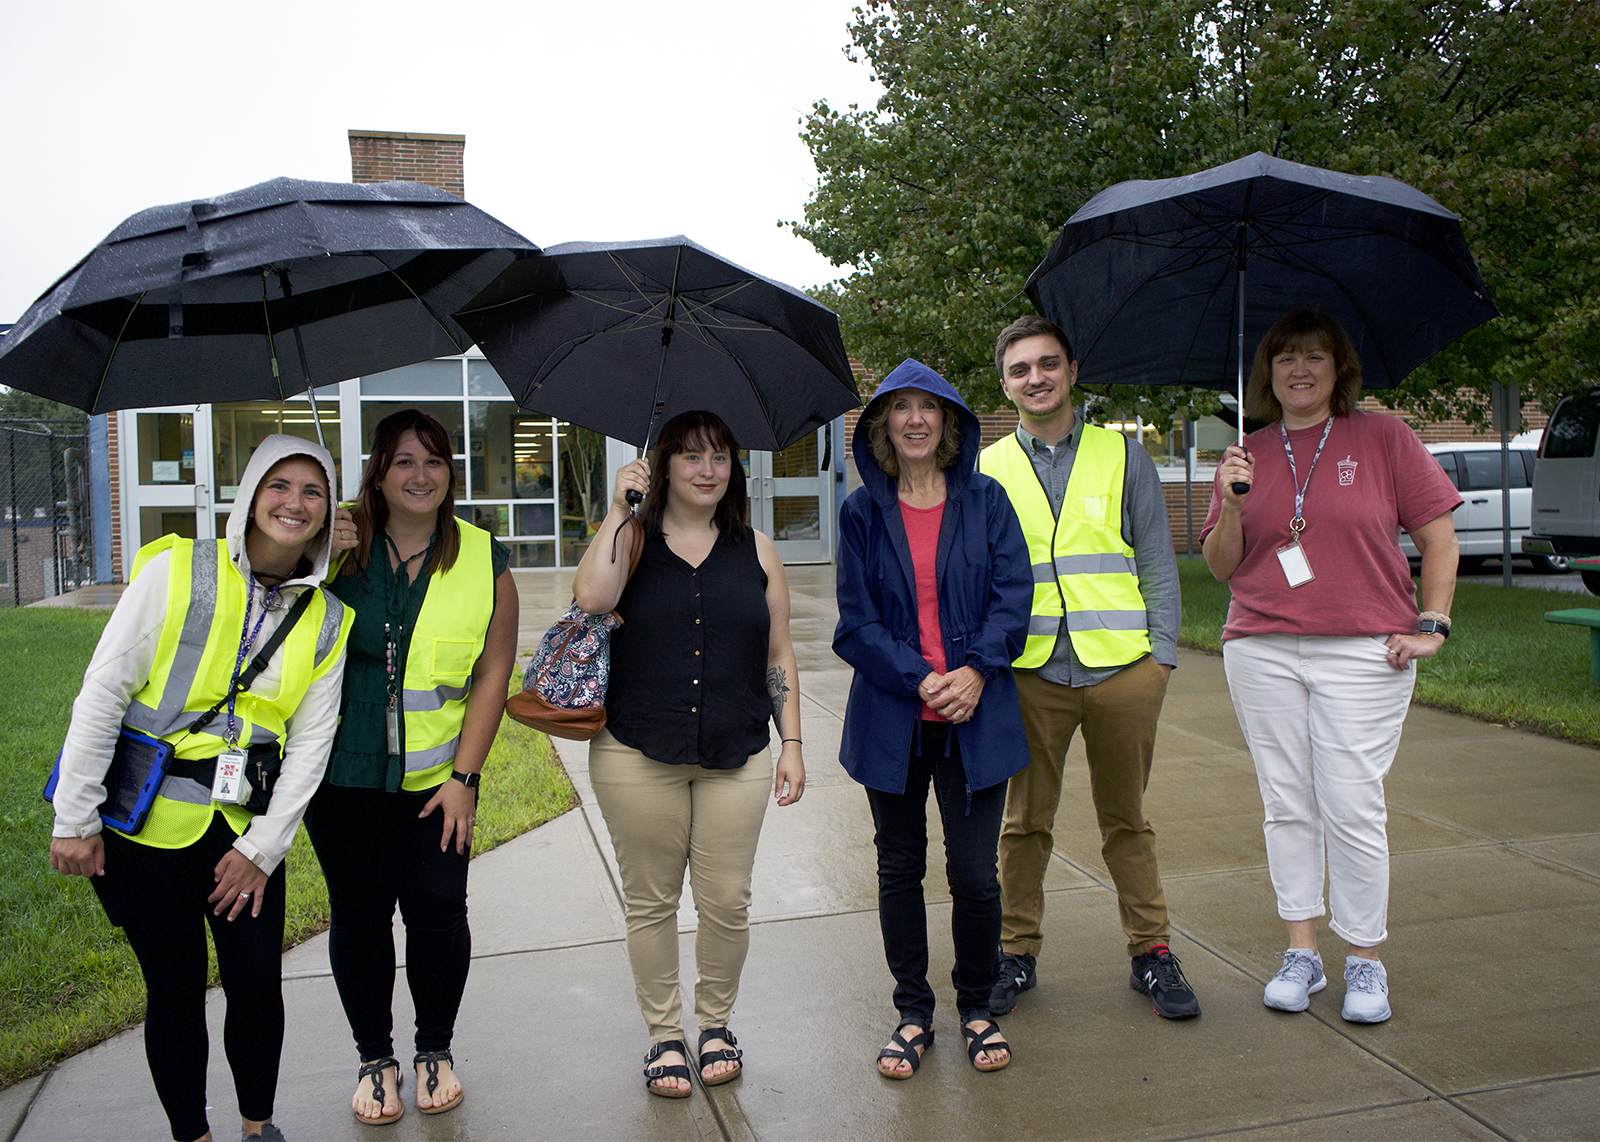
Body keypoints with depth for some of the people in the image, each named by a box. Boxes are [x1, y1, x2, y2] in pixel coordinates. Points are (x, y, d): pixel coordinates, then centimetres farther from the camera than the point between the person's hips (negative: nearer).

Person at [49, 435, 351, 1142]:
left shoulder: (327, 620, 2)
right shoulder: (178, 570, -8)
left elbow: (310, 741, 2)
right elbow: (101, 695, -9)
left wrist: (262, 848, -3)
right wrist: (75, 819, -9)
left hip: (244, 825, 3)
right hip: (148, 819, -3)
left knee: (258, 982, 5)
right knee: (175, 986, 7)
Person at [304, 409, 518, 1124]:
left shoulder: (485, 561, -1)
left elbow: (493, 674, -1)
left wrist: (463, 776, -6)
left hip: (434, 777, -1)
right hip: (342, 772, 1)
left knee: (437, 911, 2)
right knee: (358, 912, 10)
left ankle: (436, 1050, 26)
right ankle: (374, 1057, 29)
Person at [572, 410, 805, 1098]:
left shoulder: (755, 550, 9)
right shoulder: (633, 538, 2)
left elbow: (779, 654, 11)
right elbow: (592, 596, -20)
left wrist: (792, 743, 7)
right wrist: (618, 507, -13)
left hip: (737, 757, 2)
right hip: (638, 755, -1)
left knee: (727, 902, 6)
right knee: (650, 901, 9)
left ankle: (716, 1024, 30)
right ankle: (664, 1034, 27)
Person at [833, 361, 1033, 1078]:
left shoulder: (985, 500, 4)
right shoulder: (863, 511, 3)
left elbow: (1014, 594, 0)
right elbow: (857, 621, -1)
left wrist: (976, 670, -15)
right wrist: (919, 679, -14)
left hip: (976, 717, 0)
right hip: (891, 718, 1)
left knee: (975, 874, 3)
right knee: (900, 869, 11)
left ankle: (976, 1007, 27)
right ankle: (913, 1014, 28)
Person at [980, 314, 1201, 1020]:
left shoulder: (1122, 455, 8)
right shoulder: (987, 470, 7)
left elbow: (1156, 562, 8)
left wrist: (1163, 651, 0)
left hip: (1121, 666, 0)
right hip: (1031, 672, 0)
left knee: (1126, 819, 11)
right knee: (1025, 822, 9)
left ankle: (1151, 951, 24)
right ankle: (1017, 954, 23)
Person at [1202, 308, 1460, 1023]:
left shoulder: (1382, 436, 4)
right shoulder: (1247, 455, 10)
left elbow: (1438, 535, 6)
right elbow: (1220, 567, 8)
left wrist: (1433, 625, -1)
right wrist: (1232, 503, -8)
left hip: (1364, 651, -2)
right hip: (1261, 651, 3)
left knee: (1352, 808, -3)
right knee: (1287, 805, 6)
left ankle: (1365, 962, 13)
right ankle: (1301, 952, 18)